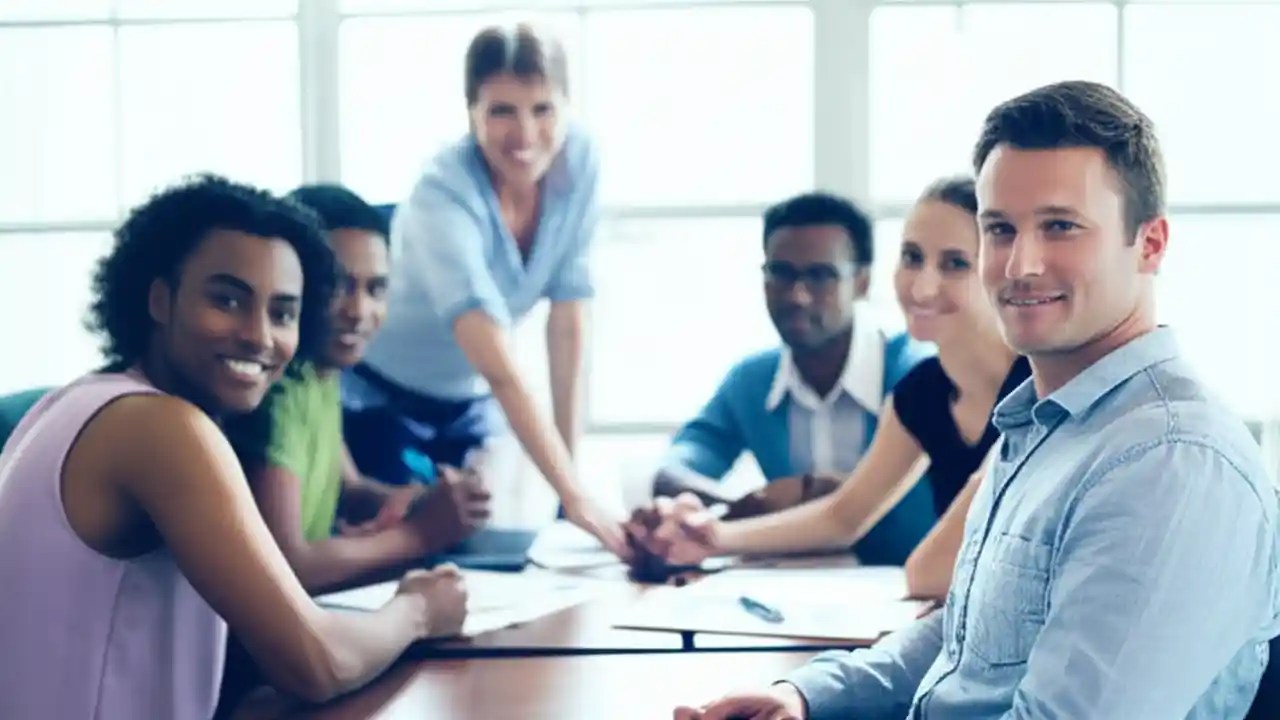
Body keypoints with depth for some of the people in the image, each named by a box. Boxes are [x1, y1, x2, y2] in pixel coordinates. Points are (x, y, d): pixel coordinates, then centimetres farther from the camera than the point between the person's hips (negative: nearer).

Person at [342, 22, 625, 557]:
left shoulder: (578, 161, -16)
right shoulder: (443, 195, -33)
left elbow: (568, 321, -10)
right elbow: (502, 371, -41)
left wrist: (570, 454, -12)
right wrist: (574, 495, -48)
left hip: (467, 402, 5)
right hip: (379, 399, -5)